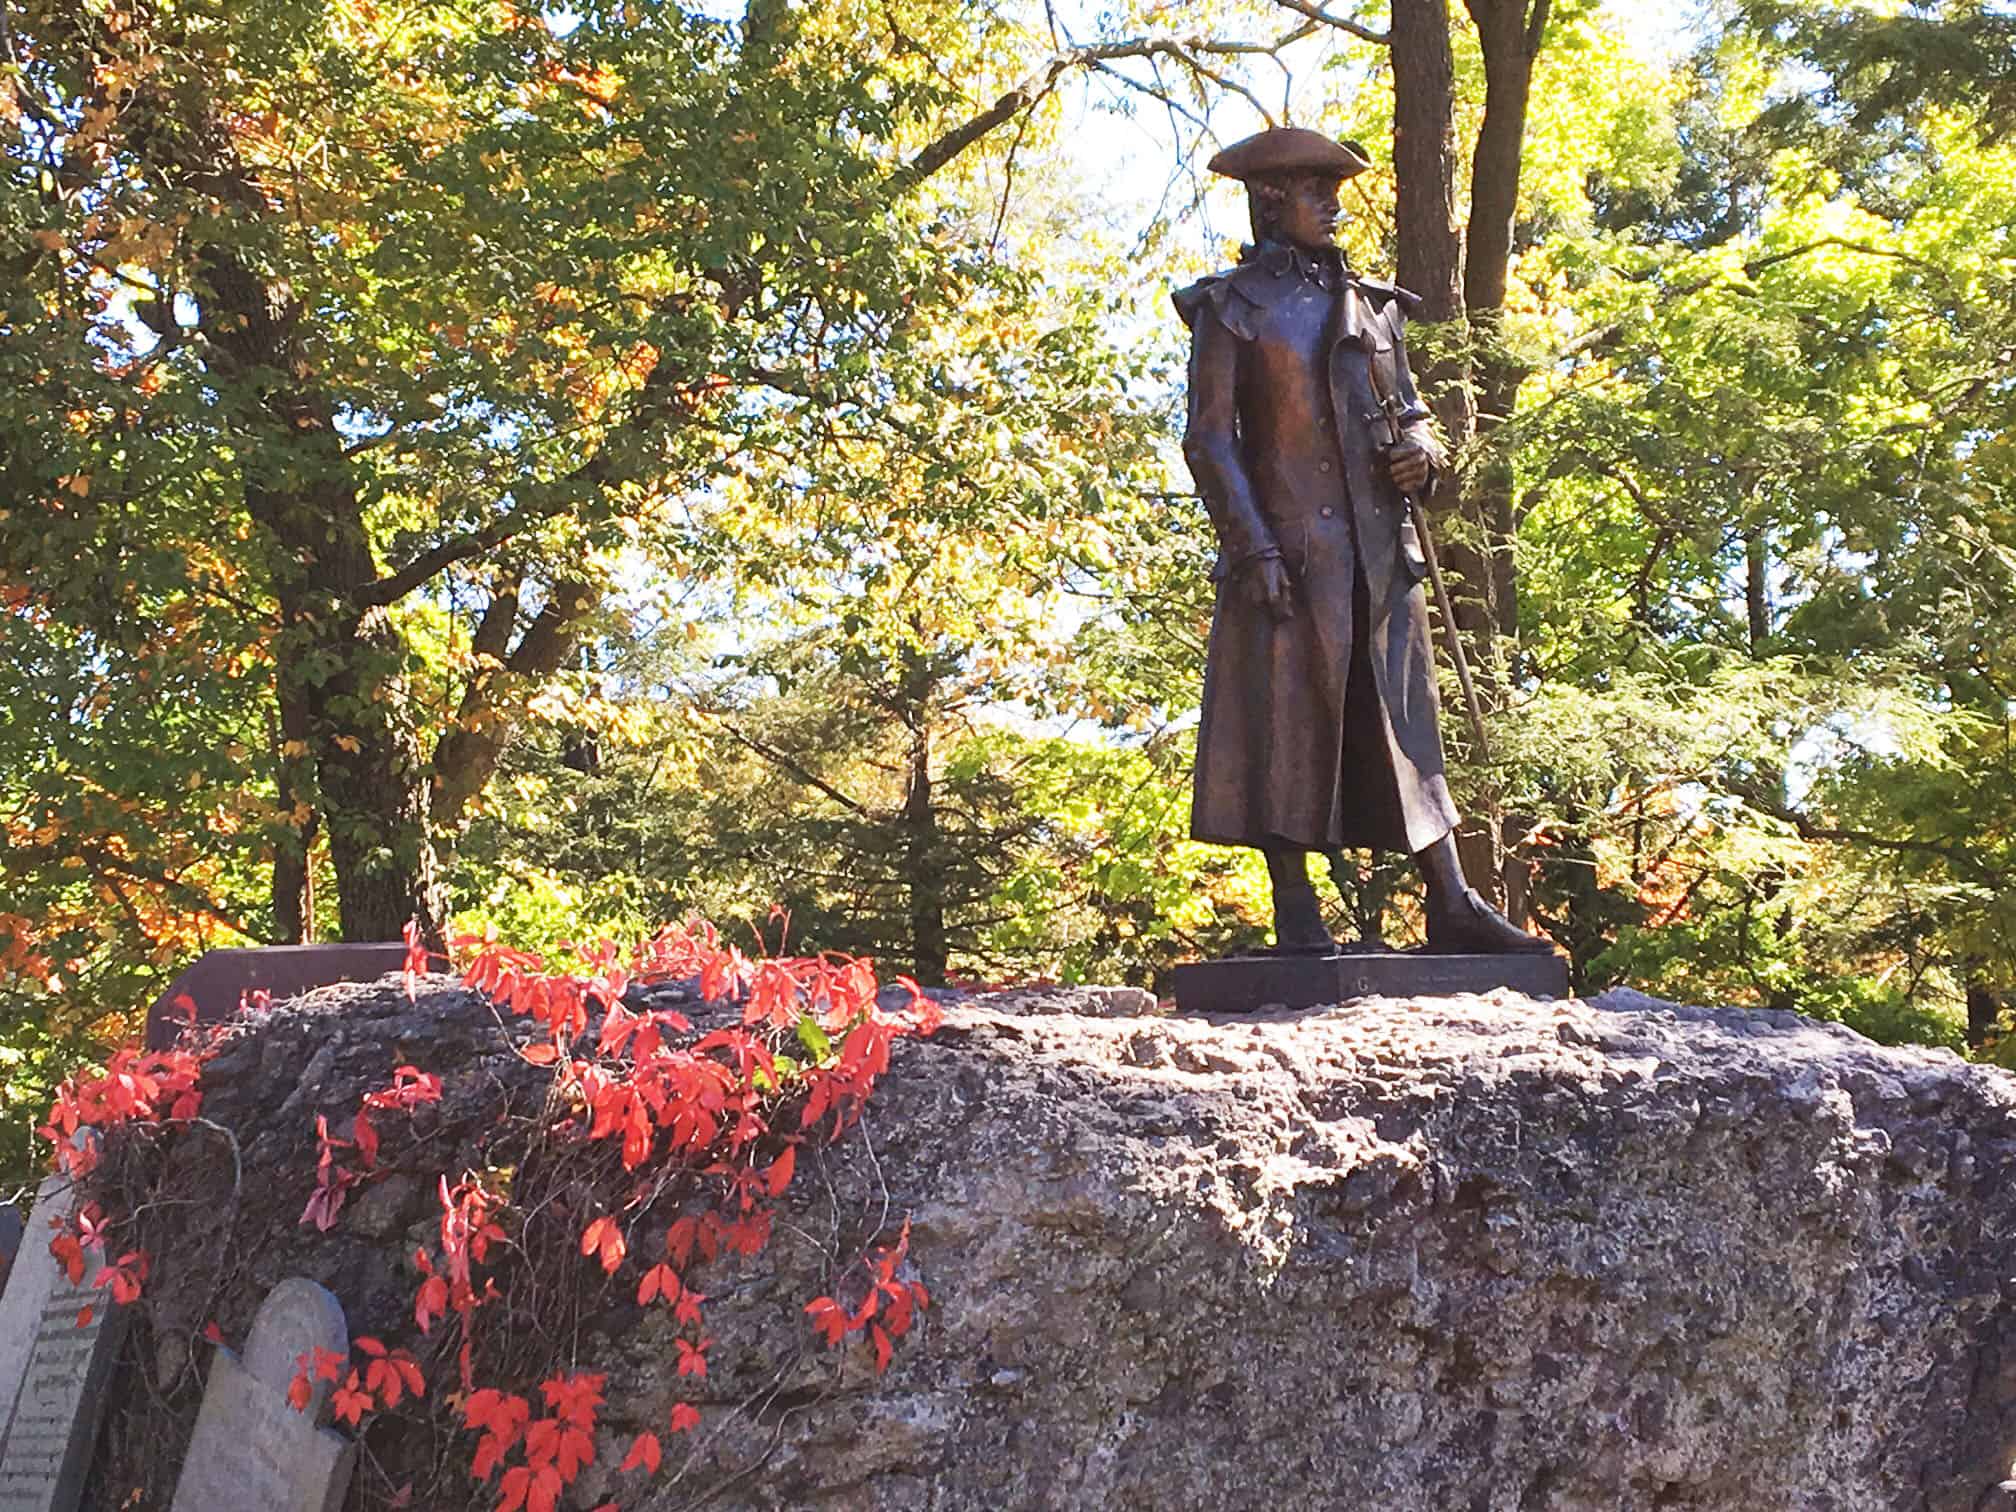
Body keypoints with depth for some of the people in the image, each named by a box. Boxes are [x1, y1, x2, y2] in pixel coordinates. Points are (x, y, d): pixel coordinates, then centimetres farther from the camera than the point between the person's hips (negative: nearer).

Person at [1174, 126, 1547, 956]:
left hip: (1379, 545, 5)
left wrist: (1420, 451, -2)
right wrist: (1253, 547, -14)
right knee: (1286, 721, -4)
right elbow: (1210, 438, -4)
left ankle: (1452, 905, 9)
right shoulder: (1233, 307, 2)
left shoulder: (1370, 302, 18)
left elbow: (1409, 409, 23)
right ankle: (1297, 917, 2)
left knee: (1404, 716, 6)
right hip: (1286, 541, -5)